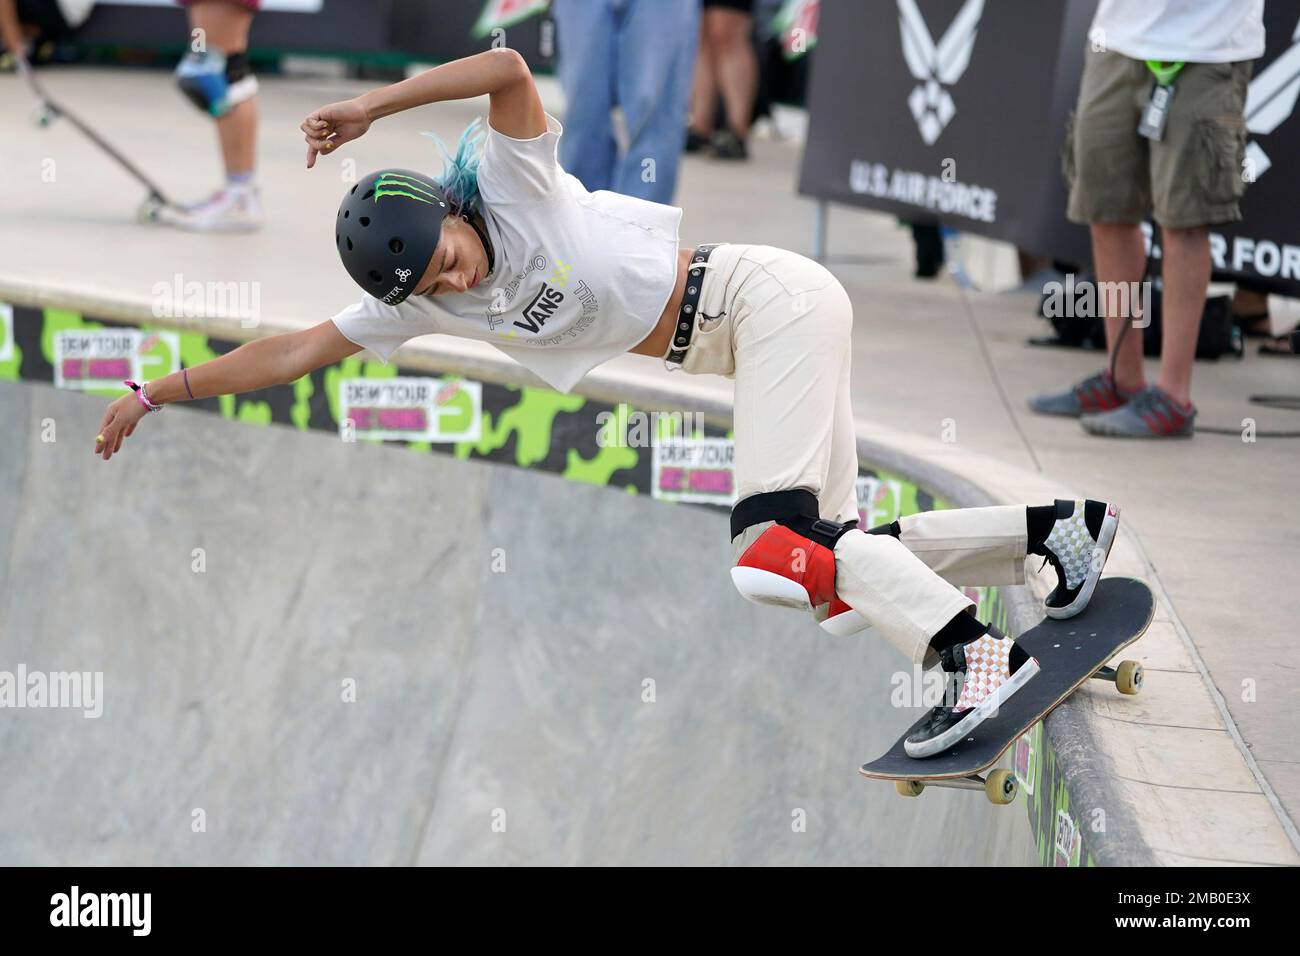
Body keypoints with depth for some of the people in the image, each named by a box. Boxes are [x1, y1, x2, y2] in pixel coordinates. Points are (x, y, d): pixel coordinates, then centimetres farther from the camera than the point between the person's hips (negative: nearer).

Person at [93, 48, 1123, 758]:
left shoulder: (512, 184, -13)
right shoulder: (422, 308, 4)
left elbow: (509, 70, -31)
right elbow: (297, 350, 6)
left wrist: (370, 108, -31)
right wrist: (155, 394, 4)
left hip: (765, 295, -8)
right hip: (726, 356, 8)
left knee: (773, 537, -24)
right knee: (827, 547, -1)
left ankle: (975, 650, -35)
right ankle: (1055, 525, 4)